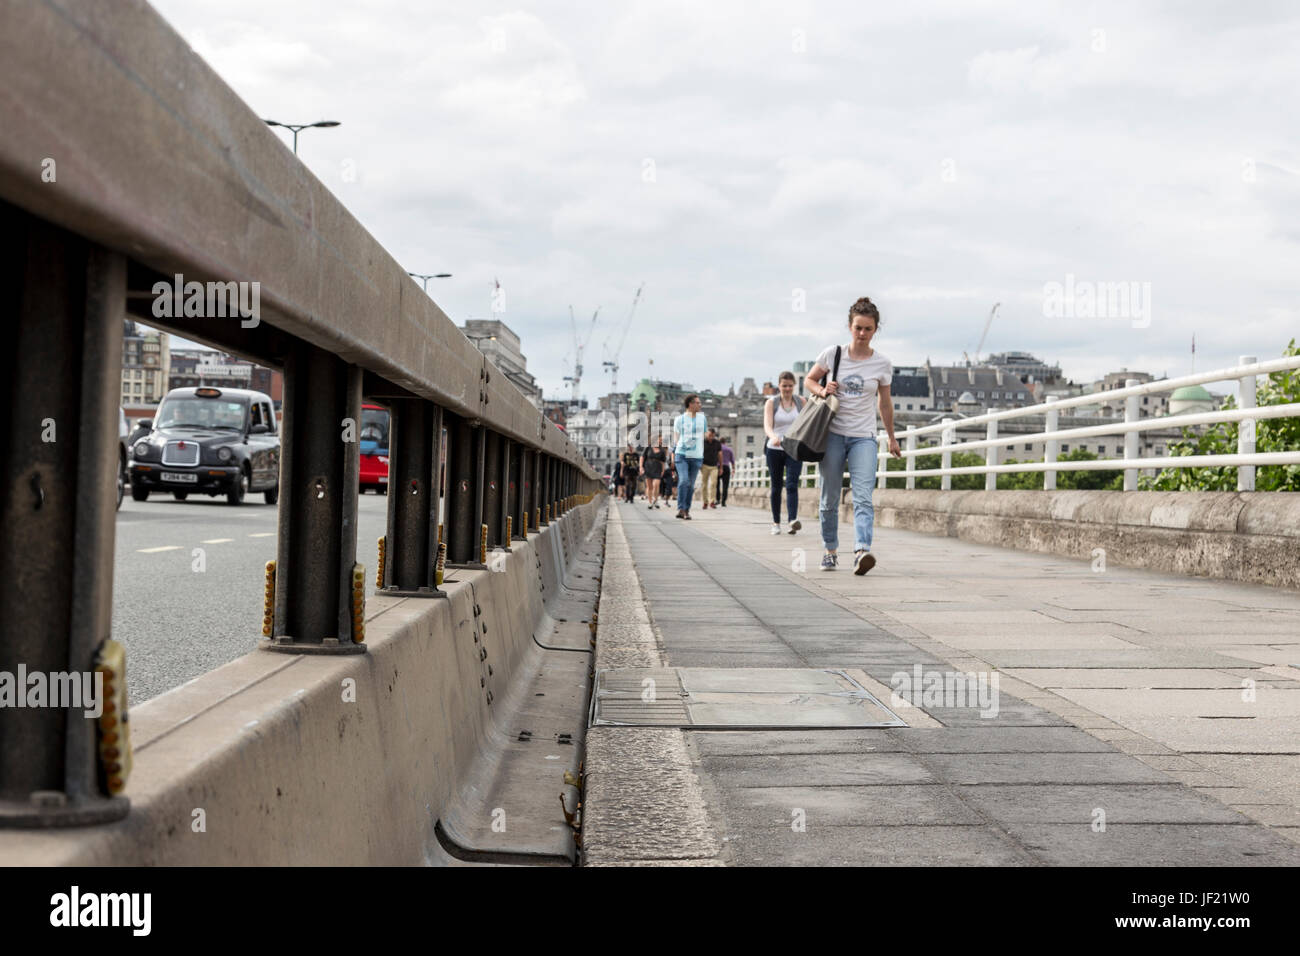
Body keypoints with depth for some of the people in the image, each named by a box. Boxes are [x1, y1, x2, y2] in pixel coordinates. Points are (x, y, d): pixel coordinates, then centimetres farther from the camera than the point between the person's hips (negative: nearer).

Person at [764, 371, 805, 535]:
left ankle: (793, 521, -30)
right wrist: (773, 437, -34)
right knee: (776, 487, 7)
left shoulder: (801, 402, 6)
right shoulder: (771, 403, 0)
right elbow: (767, 425, -14)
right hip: (774, 449, 0)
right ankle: (776, 523, 17)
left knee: (792, 484, -17)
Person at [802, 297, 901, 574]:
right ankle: (830, 550, 20)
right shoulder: (832, 354, 0)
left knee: (863, 497, -17)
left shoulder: (882, 365, 2)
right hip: (833, 434, 1)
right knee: (830, 499, 5)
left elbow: (885, 404, 14)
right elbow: (809, 380, 14)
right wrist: (822, 390, -8)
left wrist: (892, 438, 21)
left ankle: (862, 551, -29)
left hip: (864, 437, 0)